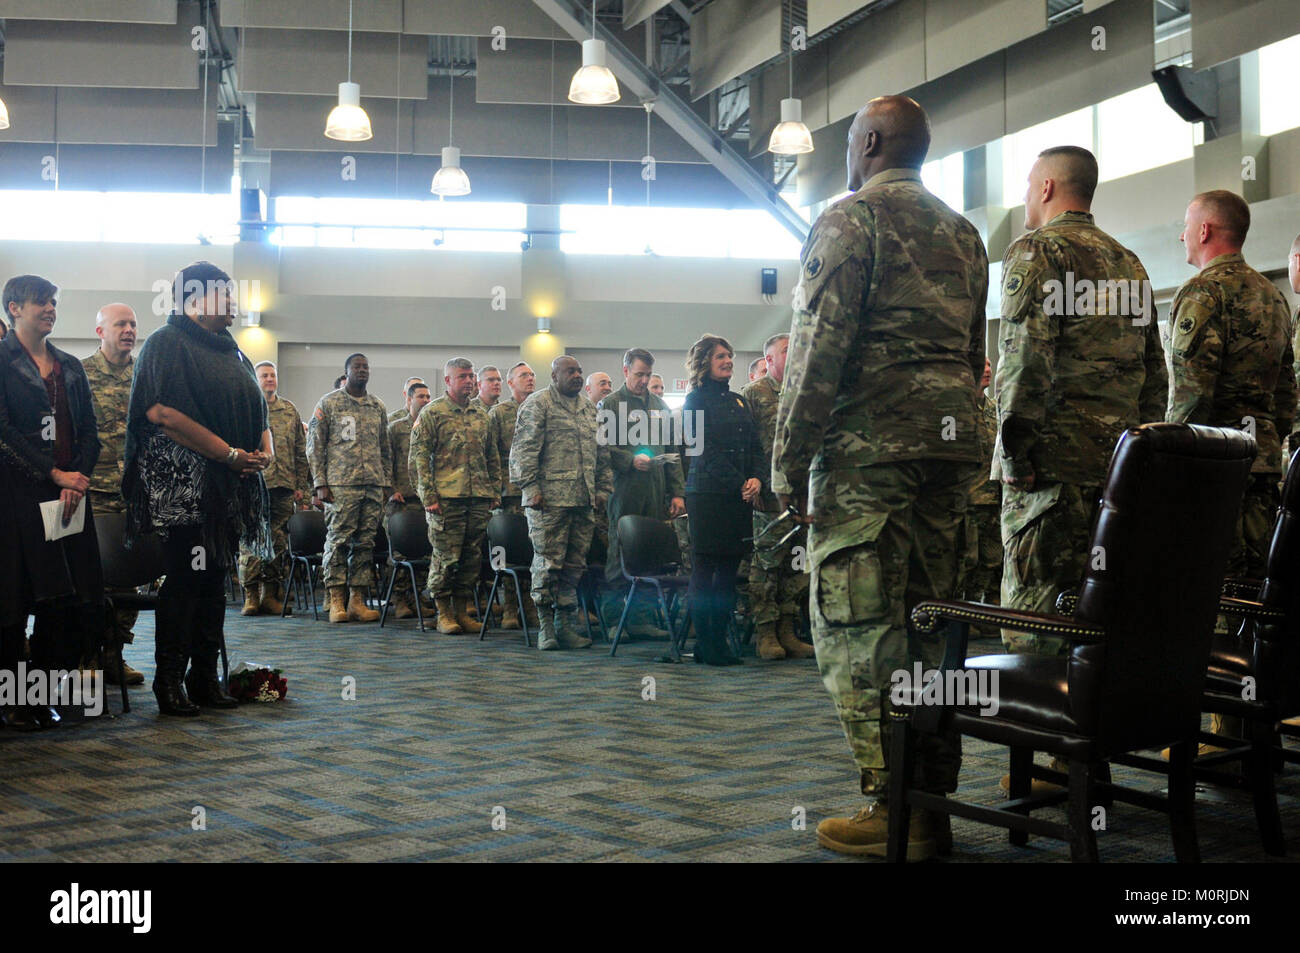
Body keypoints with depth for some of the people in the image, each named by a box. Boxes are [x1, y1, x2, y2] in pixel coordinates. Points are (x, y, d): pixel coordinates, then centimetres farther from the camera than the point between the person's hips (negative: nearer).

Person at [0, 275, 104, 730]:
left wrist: (75, 480, -4)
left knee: (65, 599, 0)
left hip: (68, 492, 5)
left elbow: (89, 432, 13)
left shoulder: (70, 367, 17)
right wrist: (54, 474, -15)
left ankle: (42, 696, 10)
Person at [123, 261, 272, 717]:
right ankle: (169, 681, 2)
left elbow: (257, 411, 23)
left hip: (229, 487, 7)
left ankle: (205, 677, 15)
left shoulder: (231, 352, 19)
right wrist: (232, 454, -17)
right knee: (185, 578, -6)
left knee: (214, 578, 9)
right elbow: (162, 412, -18)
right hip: (183, 486, -7)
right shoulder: (166, 343, -5)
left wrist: (265, 450, -1)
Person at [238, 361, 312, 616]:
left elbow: (301, 452, 15)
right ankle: (251, 595, 2)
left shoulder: (290, 411, 14)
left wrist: (302, 487, 9)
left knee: (279, 543, 4)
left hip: (283, 488, 3)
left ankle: (271, 594, 12)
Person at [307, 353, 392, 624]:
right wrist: (321, 484, -7)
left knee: (365, 542, 4)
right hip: (341, 486, -4)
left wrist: (387, 484, 13)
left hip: (373, 486, 4)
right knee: (338, 541, -3)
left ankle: (357, 600, 10)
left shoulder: (378, 407, 15)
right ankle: (336, 601, 3)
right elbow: (314, 446, 0)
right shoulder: (329, 403, 2)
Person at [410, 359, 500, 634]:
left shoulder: (481, 415, 16)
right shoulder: (432, 413, -1)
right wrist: (428, 495, -12)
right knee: (446, 557, -3)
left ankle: (462, 611, 17)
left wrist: (495, 492, 13)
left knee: (472, 557, 7)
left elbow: (492, 457, 21)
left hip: (479, 498, 5)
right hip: (446, 498, -5)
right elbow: (419, 458, -5)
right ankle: (443, 614, 7)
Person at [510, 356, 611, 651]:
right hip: (549, 499, -6)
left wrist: (603, 488, 16)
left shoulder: (589, 408, 19)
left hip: (584, 501, 7)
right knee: (548, 563, -5)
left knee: (575, 565, 7)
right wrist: (531, 487, -14)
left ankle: (566, 624, 13)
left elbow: (602, 452, 24)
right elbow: (524, 449, -9)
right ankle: (545, 625, 2)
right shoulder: (538, 404, -2)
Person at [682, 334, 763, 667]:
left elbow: (755, 446, 15)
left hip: (740, 495, 6)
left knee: (730, 565, 5)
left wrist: (757, 478, -3)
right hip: (708, 493, -6)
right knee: (705, 567, -3)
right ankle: (705, 643, 1)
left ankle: (718, 639, 11)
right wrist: (739, 484, -14)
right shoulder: (696, 399, -2)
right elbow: (706, 450, -10)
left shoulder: (739, 400, 18)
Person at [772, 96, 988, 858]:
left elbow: (819, 348, -11)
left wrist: (789, 460, -8)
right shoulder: (964, 233, 21)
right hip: (951, 447, 8)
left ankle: (894, 810, -5)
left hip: (868, 447, -8)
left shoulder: (851, 218, -3)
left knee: (859, 626, -5)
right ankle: (935, 800, 14)